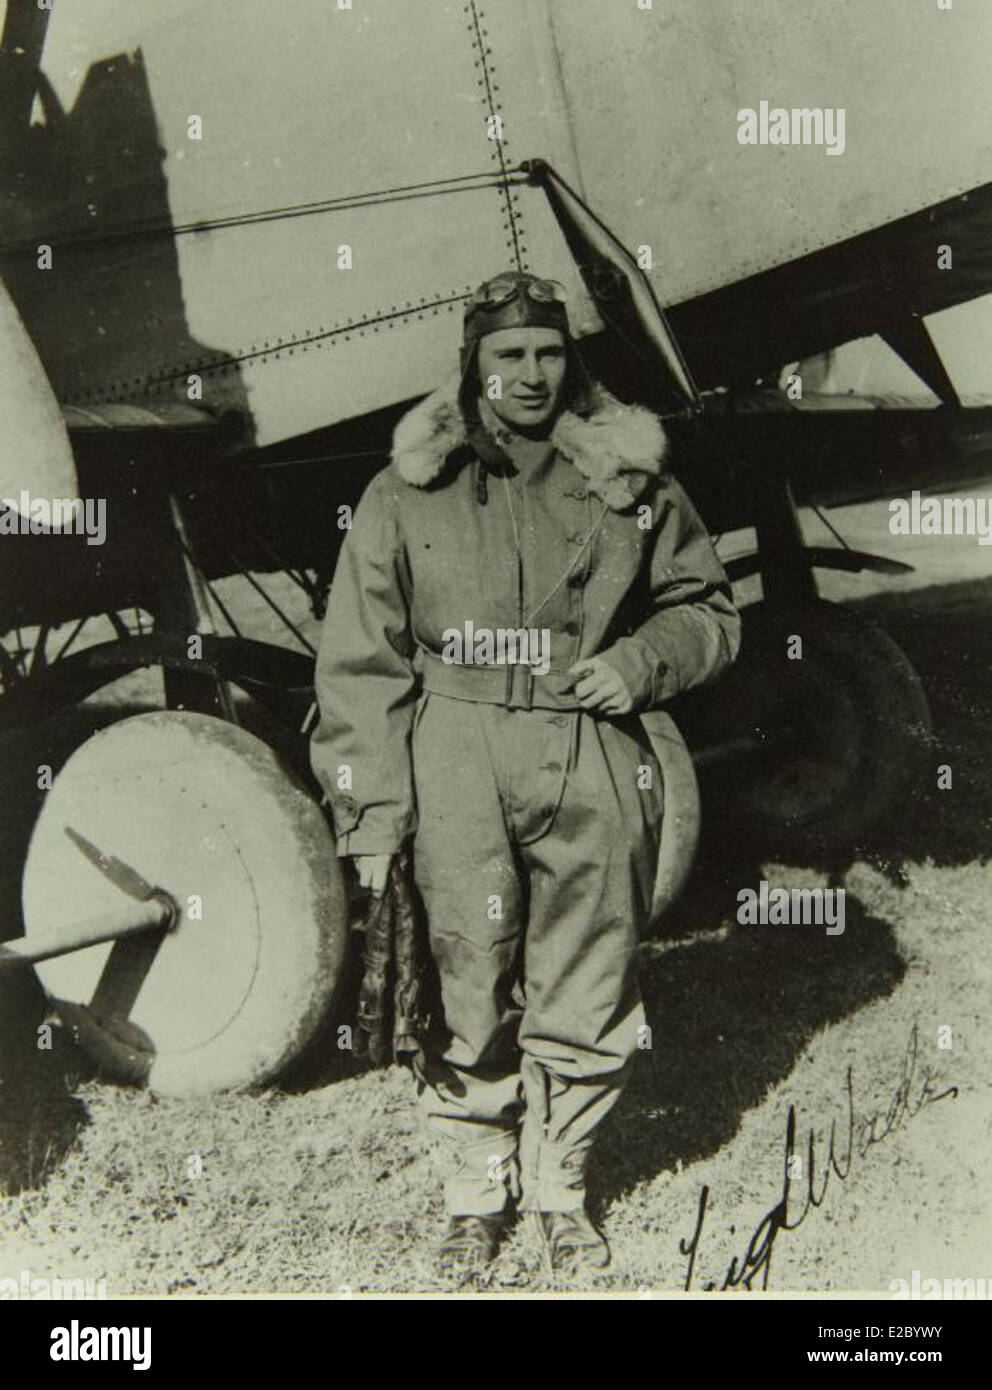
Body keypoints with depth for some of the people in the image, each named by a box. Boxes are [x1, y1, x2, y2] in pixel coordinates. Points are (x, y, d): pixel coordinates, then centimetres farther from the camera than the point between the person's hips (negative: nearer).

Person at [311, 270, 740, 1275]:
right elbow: (361, 663, 2)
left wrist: (641, 661, -5)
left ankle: (559, 1190, 30)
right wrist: (370, 813, -3)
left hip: (596, 776, 1)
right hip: (457, 771, -1)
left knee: (585, 1006, 8)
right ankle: (476, 1194, 26)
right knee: (470, 996, 4)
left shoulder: (631, 485, 5)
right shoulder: (408, 493, 2)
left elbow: (708, 609, 16)